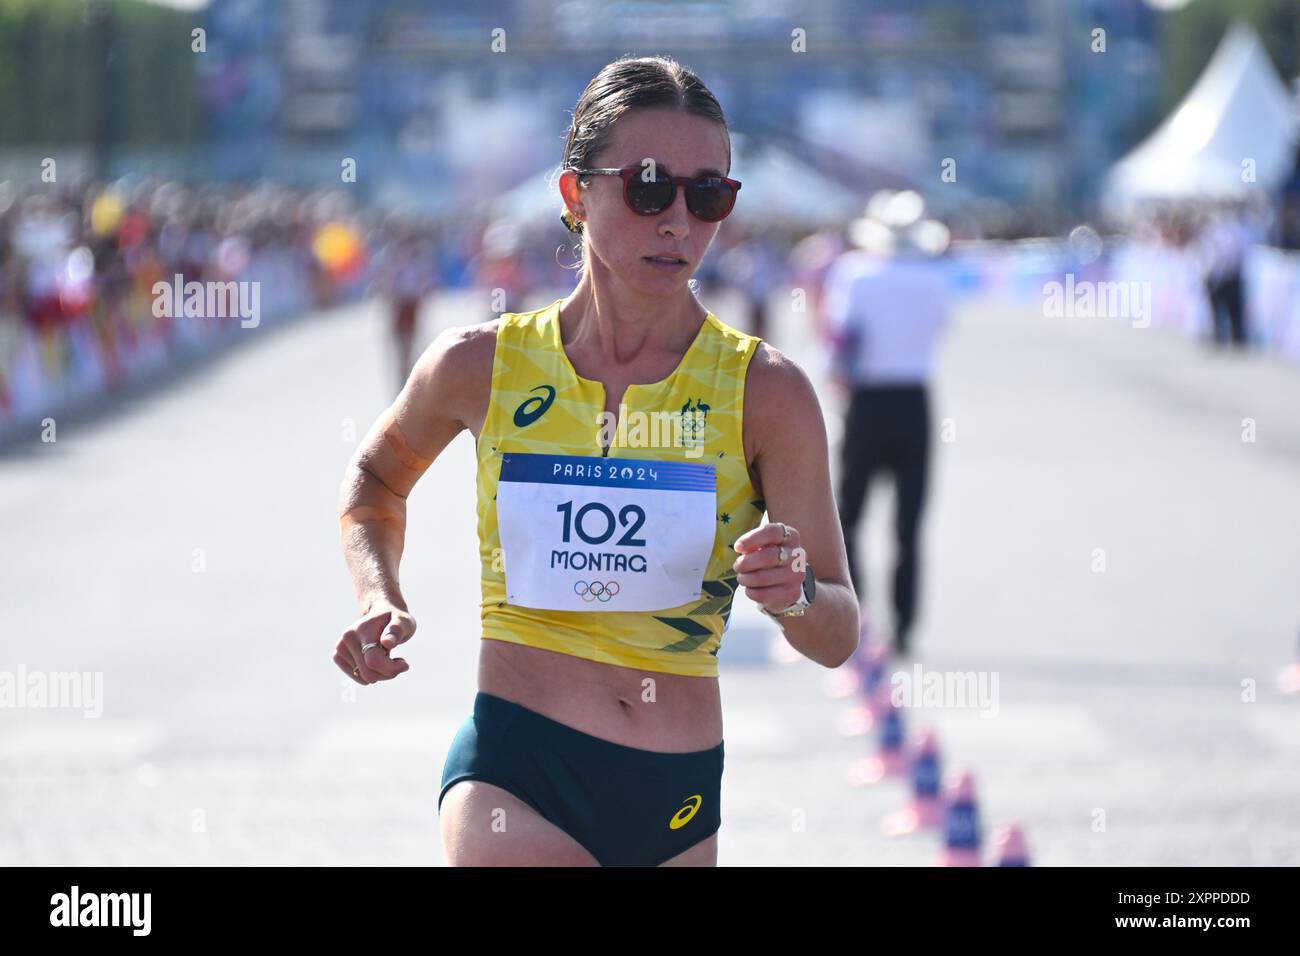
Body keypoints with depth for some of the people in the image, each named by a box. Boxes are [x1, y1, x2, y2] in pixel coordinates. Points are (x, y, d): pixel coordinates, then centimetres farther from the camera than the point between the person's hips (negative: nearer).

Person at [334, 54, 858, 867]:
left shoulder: (766, 392, -3)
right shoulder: (483, 365, 0)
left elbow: (838, 639, -1)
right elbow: (379, 475, 22)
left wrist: (794, 595, -22)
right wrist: (381, 599, 4)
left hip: (676, 801, 2)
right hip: (513, 770, -2)